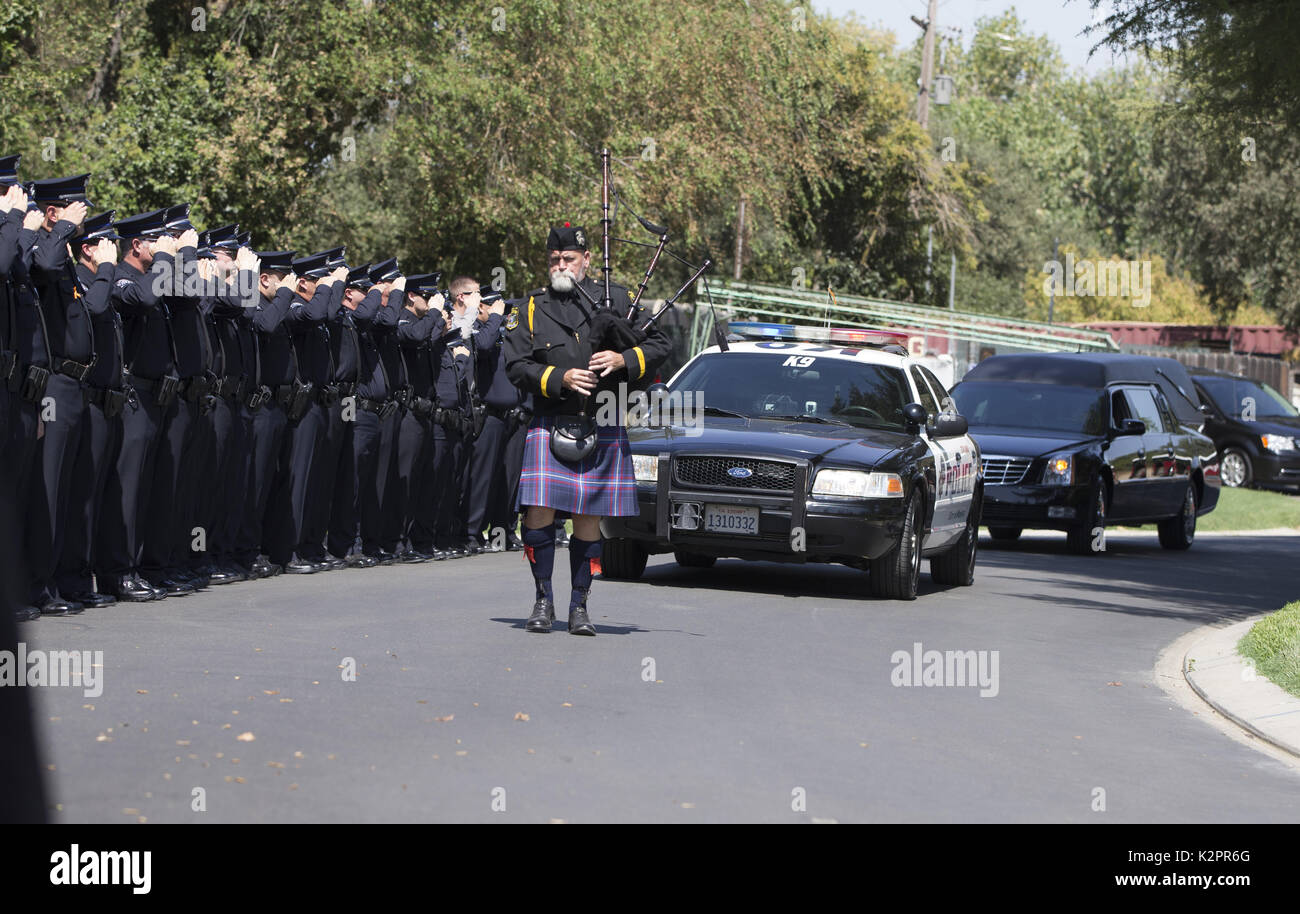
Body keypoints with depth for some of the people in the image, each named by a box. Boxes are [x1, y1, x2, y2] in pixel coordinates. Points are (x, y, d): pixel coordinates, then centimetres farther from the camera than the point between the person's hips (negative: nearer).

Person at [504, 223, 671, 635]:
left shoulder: (615, 299, 8)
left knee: (589, 519, 3)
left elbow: (659, 344, 7)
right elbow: (516, 365, -1)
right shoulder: (532, 310, 7)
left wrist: (623, 360, -11)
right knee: (539, 512, -10)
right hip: (550, 425, 0)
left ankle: (579, 606, 12)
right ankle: (543, 601, 4)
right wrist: (560, 378, -15)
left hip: (604, 428, 0)